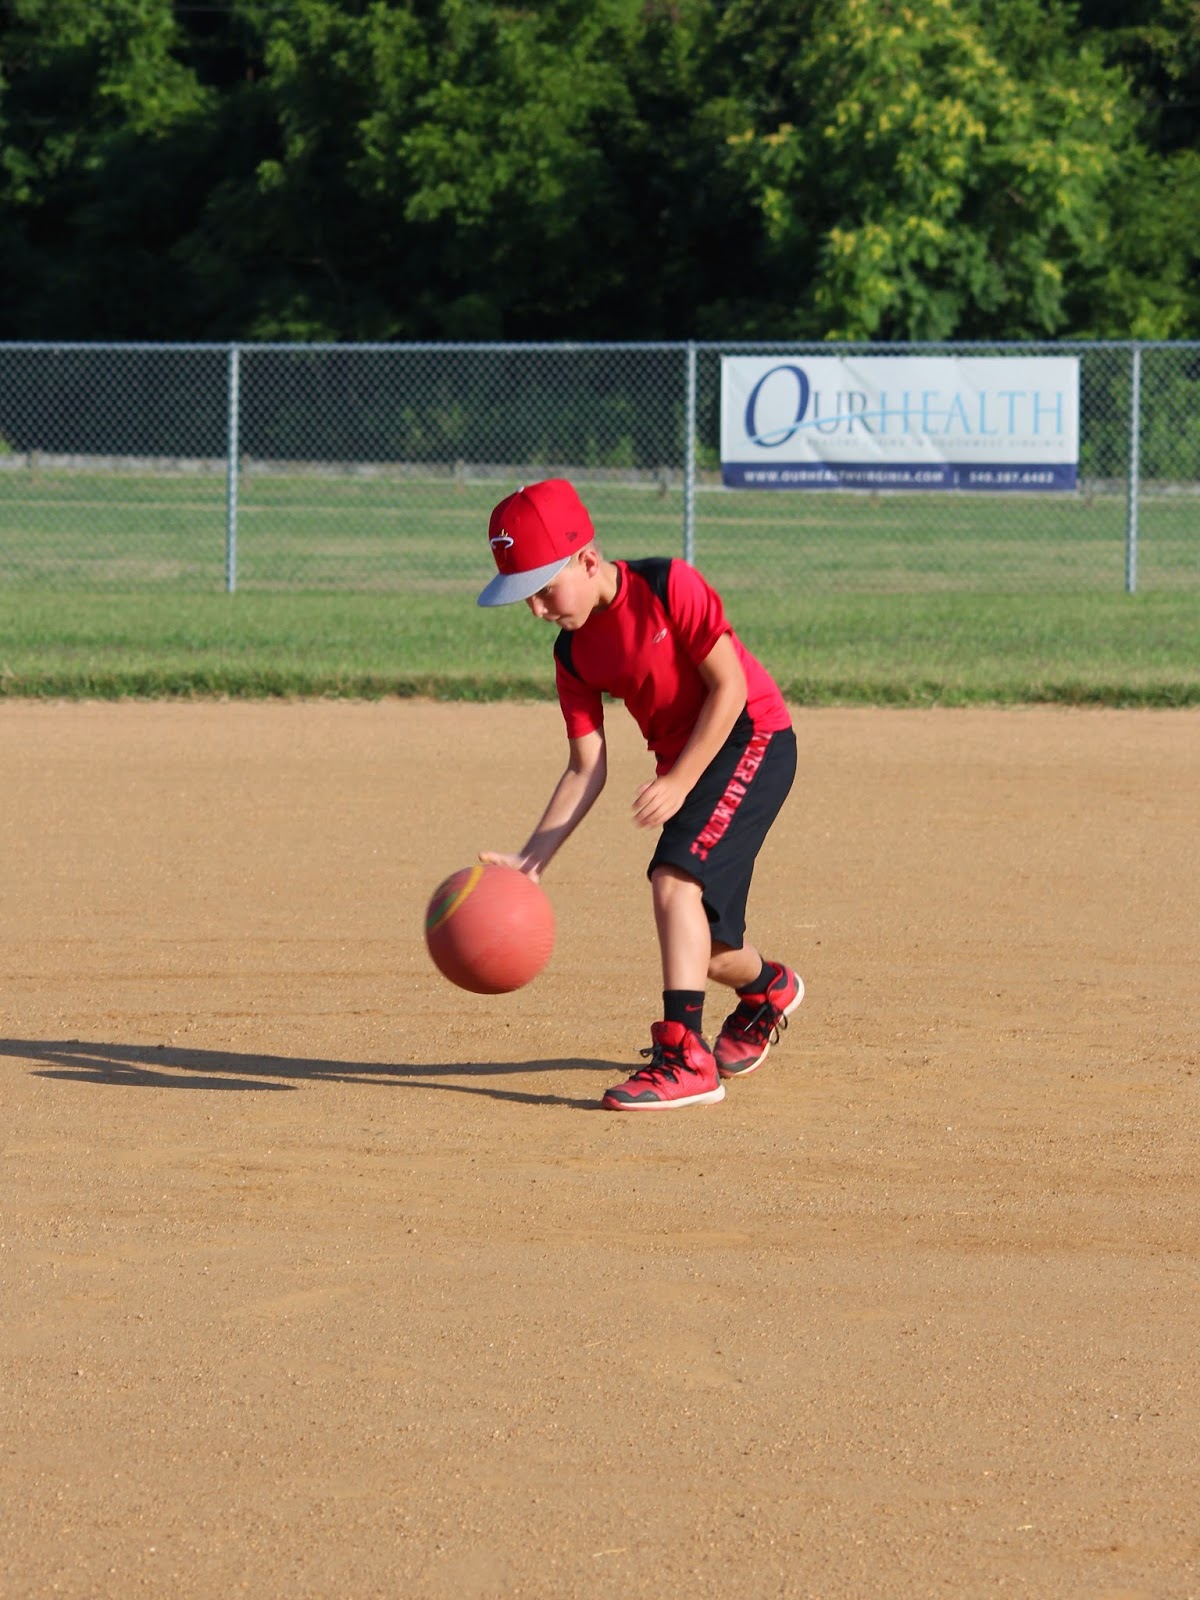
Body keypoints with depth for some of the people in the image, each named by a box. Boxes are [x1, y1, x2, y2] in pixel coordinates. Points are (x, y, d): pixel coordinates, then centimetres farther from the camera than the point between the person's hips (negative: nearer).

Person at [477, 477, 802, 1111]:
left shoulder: (668, 587, -19)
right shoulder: (573, 654, -1)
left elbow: (728, 686, -18)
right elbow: (587, 769, -1)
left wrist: (679, 782, -21)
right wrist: (531, 857, -11)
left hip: (750, 741, -7)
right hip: (681, 767, 7)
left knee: (674, 879, -27)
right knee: (700, 948, 10)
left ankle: (684, 1055, -32)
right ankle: (768, 988, 46)